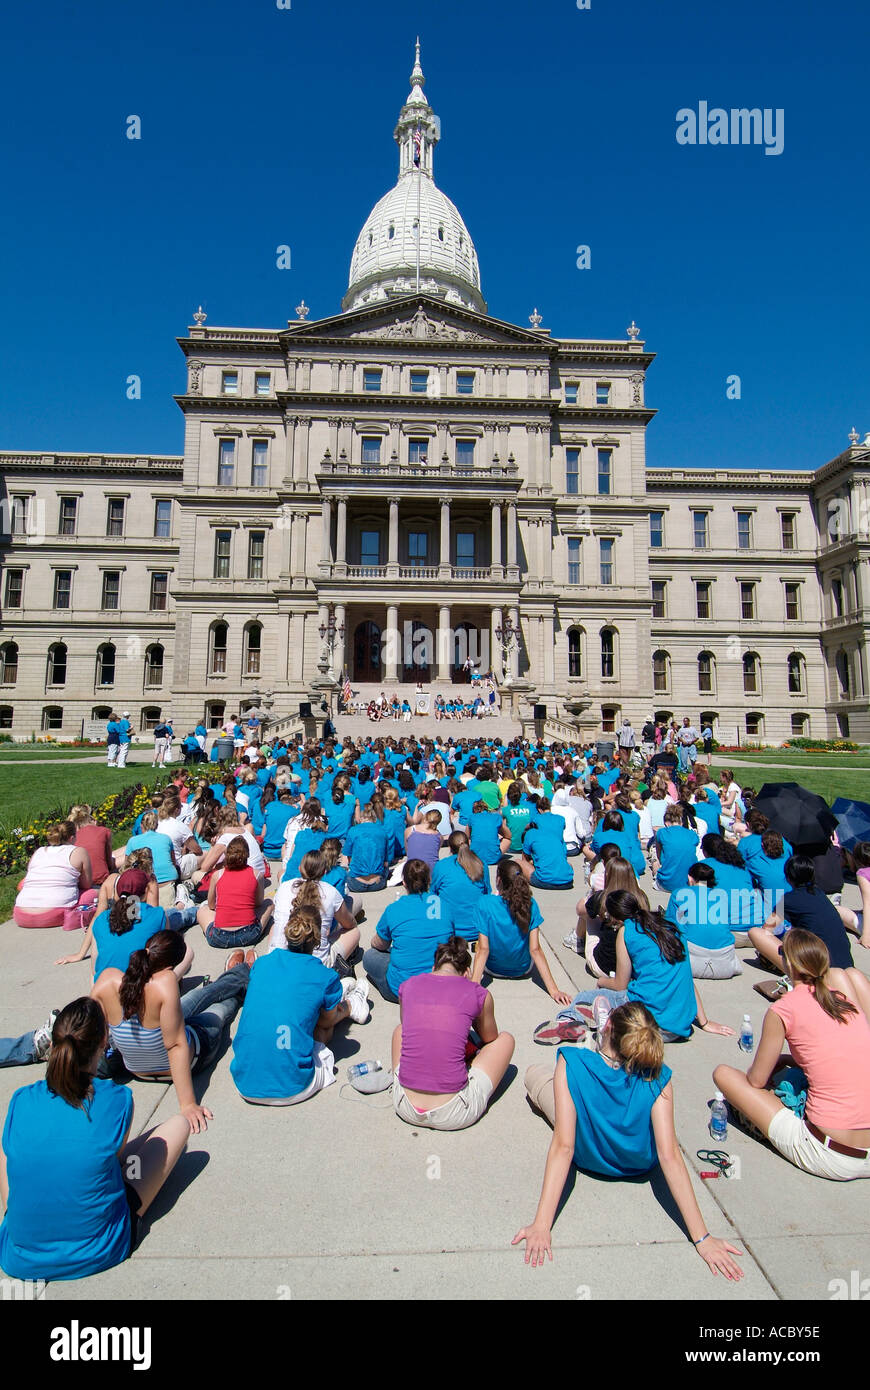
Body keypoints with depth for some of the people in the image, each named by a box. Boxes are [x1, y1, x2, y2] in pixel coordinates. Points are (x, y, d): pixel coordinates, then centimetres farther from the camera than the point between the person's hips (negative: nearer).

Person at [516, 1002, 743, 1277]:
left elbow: (563, 1147, -35)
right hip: (638, 1164, 2)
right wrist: (701, 1237, -22)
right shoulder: (656, 1078, -29)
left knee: (534, 1073, 21)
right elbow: (670, 1156, -31)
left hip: (586, 1157, -2)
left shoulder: (571, 1063, -36)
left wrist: (541, 1225, -31)